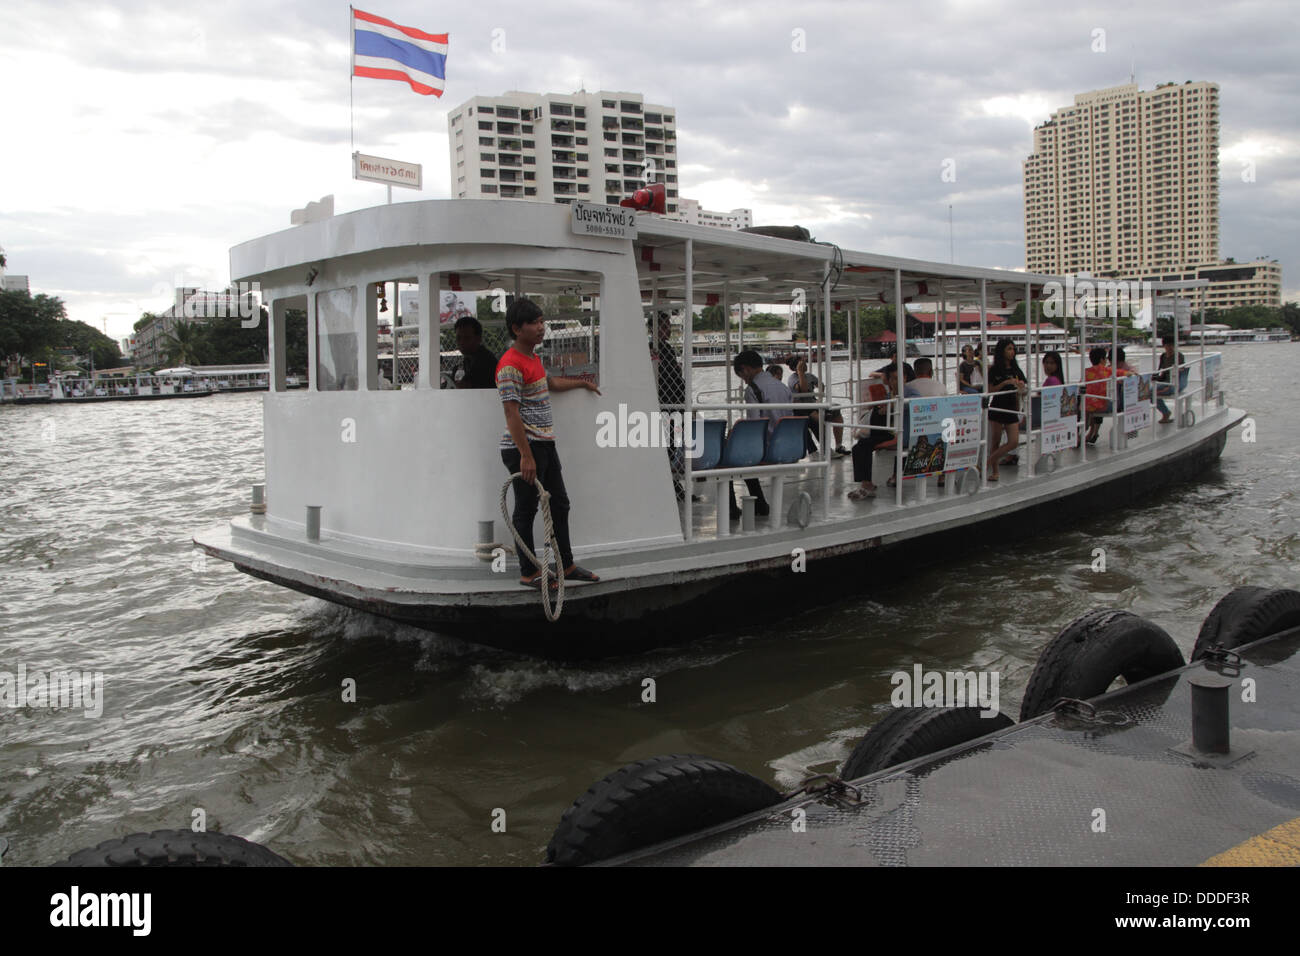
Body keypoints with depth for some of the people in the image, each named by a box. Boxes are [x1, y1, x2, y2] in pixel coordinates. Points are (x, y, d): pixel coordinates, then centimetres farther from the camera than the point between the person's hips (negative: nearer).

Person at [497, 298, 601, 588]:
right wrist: (526, 456, -25)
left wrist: (583, 383, 50)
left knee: (559, 504, 14)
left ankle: (567, 565, 25)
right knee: (526, 510, 0)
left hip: (545, 444, 10)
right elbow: (512, 414, -22)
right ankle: (528, 573, 10)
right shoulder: (510, 365, -17)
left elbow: (550, 382, 36)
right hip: (524, 446, -10)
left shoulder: (533, 357, 15)